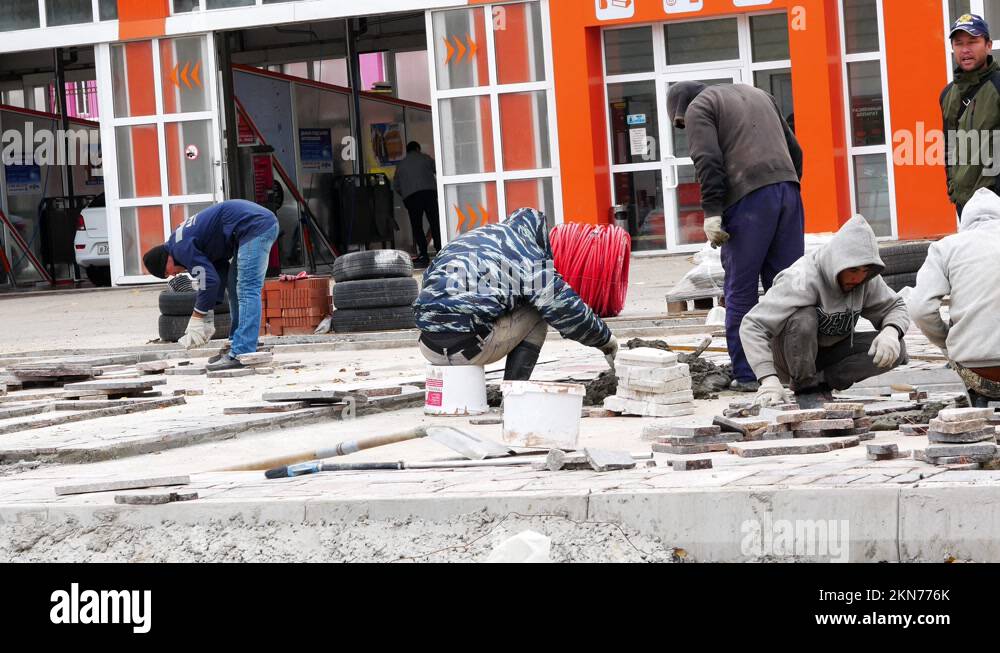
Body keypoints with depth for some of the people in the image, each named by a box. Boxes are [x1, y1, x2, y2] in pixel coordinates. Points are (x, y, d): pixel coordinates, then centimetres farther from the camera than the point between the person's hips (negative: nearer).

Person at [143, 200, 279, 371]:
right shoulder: (184, 237, 20)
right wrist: (208, 315, 15)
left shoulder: (181, 247, -10)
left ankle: (242, 354, -16)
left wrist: (197, 318, -3)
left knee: (247, 290, -13)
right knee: (236, 288, 15)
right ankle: (238, 348, 17)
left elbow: (209, 281, -14)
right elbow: (219, 271, 20)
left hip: (255, 226, -11)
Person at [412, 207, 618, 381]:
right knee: (536, 315, 15)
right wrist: (607, 341, 24)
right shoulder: (530, 258, 6)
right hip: (466, 348, -6)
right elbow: (569, 311, 8)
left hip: (428, 348, 6)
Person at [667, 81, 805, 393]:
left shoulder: (698, 108, 7)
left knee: (741, 291, 1)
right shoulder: (759, 95, 29)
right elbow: (794, 149, 24)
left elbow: (708, 162, -9)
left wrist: (712, 212, -12)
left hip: (747, 198, -6)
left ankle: (747, 375, 1)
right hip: (788, 190, 6)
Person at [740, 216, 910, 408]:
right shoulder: (802, 279, -30)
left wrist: (891, 332, -23)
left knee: (894, 352, -17)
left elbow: (895, 307, 3)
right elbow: (753, 326, -35)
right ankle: (805, 387, -17)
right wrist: (768, 378, -46)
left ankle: (821, 381, -8)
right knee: (804, 318, -37)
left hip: (830, 353, 5)